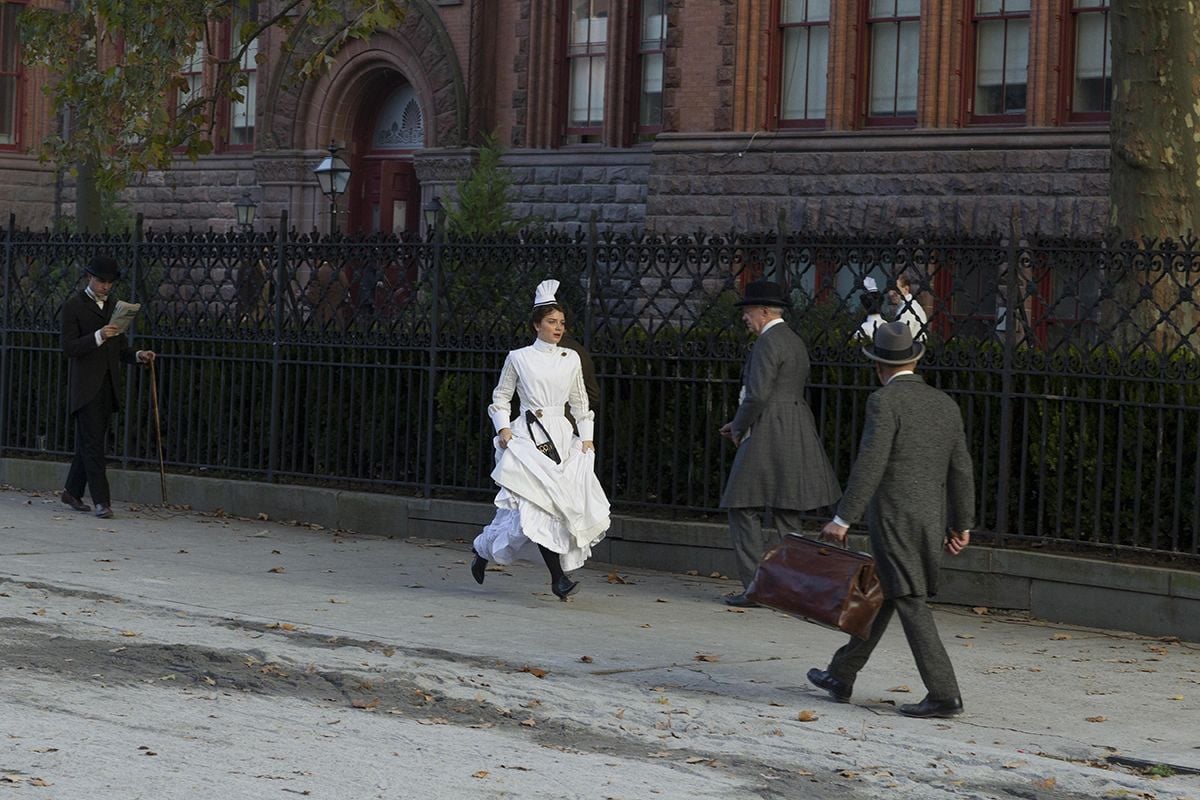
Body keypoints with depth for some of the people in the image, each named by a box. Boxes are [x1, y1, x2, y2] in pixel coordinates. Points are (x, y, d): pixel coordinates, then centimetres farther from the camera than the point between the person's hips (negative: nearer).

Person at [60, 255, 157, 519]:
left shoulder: (115, 306, 16)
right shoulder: (73, 307, -3)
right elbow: (69, 347, -11)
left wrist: (138, 356, -1)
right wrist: (98, 336, -24)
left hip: (108, 386, 6)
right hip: (85, 386, -6)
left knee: (89, 442, 11)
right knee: (93, 443, -10)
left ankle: (73, 492, 23)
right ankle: (101, 501, -14)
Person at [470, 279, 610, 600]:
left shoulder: (571, 359, 12)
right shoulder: (519, 358, 2)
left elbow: (580, 402, 18)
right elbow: (501, 397, 9)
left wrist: (586, 437, 10)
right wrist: (503, 429, -5)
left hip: (562, 437, 4)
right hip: (529, 436, -4)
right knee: (538, 503, -16)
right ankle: (558, 577, -15)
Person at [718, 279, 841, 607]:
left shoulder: (768, 342, -13)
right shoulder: (793, 341, 18)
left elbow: (758, 394, -21)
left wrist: (738, 428, -6)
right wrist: (741, 422, 20)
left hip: (769, 435, -10)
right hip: (795, 433, 10)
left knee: (744, 509, -4)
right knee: (786, 515, 11)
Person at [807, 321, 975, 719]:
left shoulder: (884, 402, -11)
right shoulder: (945, 404, 9)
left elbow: (869, 466, -18)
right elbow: (961, 470, 12)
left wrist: (842, 519, -15)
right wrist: (962, 525, 19)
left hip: (894, 521, -7)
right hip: (933, 521, 7)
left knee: (911, 604, -7)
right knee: (879, 597, 17)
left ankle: (944, 695, -12)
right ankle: (841, 677, 28)